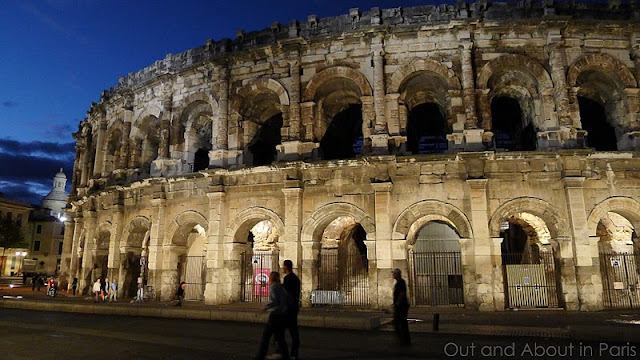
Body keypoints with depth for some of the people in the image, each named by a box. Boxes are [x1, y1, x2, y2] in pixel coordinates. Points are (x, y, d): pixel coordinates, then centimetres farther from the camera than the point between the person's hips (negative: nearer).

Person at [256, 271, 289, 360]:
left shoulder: (273, 287, -9)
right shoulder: (282, 287, 11)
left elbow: (274, 301, -19)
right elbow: (288, 300, 11)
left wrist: (265, 307, -4)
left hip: (275, 315, -7)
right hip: (283, 315, 7)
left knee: (265, 337, 1)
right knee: (280, 338, 13)